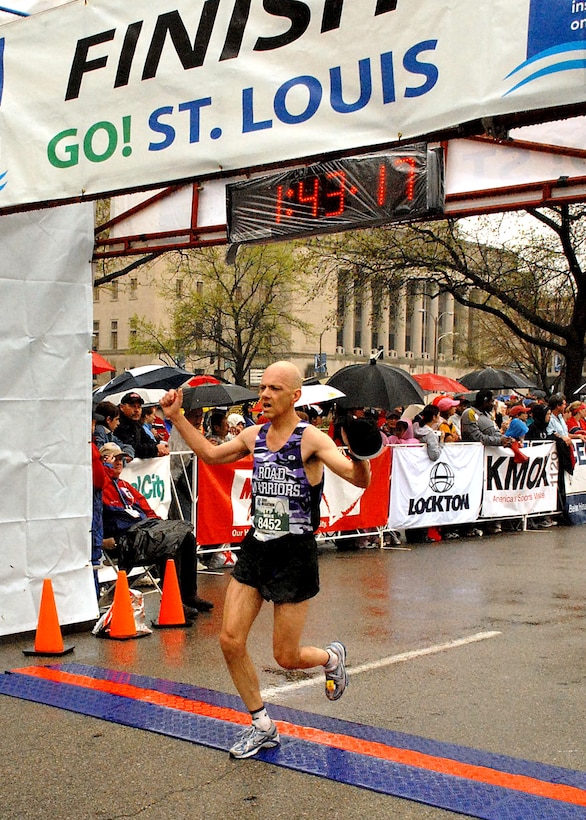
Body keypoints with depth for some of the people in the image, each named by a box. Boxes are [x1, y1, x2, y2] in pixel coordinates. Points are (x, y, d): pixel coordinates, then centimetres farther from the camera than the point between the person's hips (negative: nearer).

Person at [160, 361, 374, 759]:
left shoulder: (311, 439, -14)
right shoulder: (254, 436, 5)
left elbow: (359, 478, -25)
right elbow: (211, 453, 23)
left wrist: (359, 450, -45)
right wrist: (177, 418, 19)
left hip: (295, 555, -6)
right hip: (255, 548, 6)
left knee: (287, 657, 2)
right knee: (231, 641, -1)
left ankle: (333, 657, 38)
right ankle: (263, 728, 18)